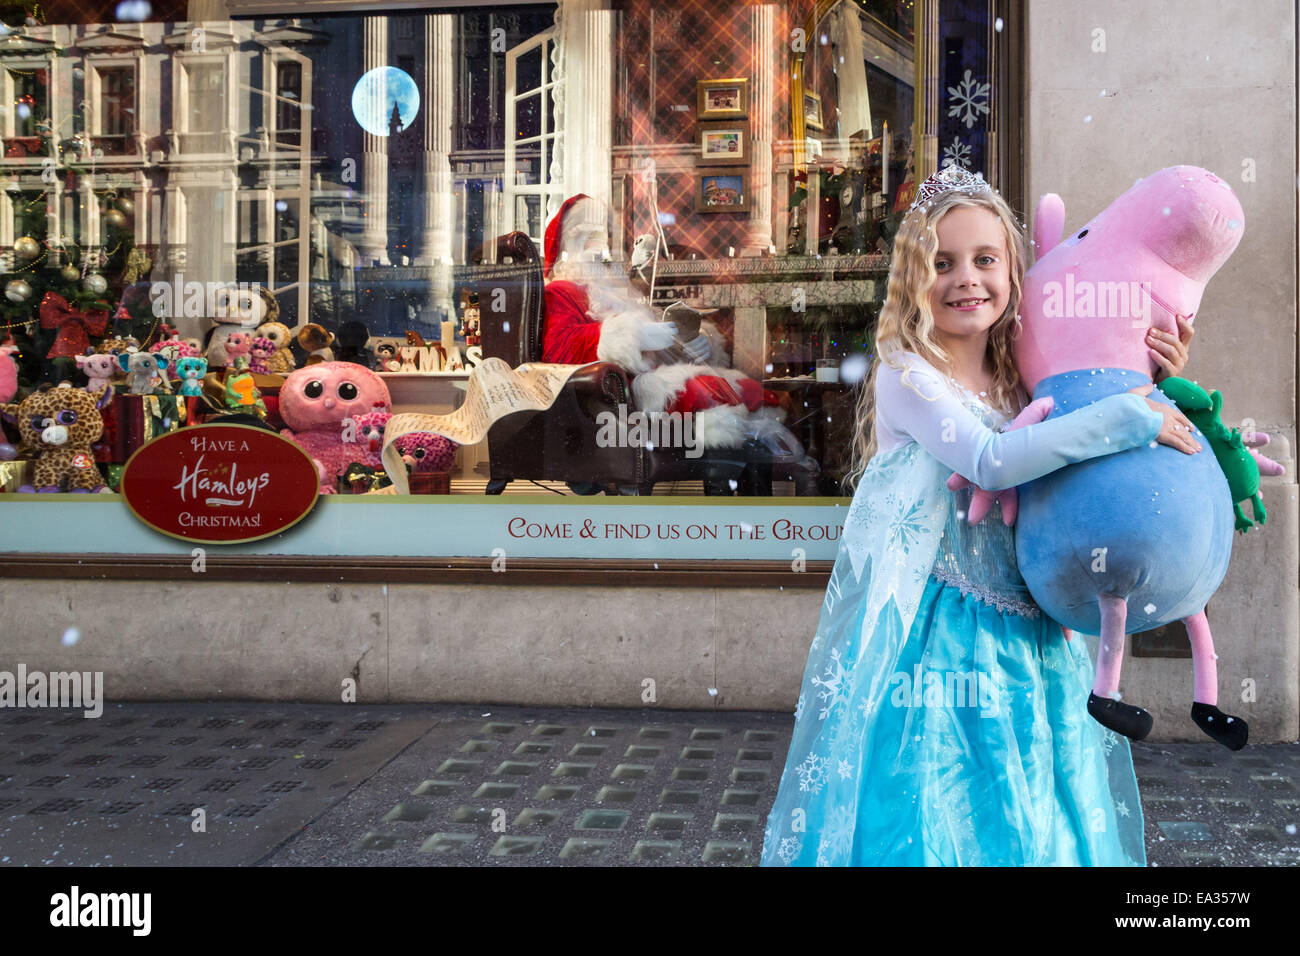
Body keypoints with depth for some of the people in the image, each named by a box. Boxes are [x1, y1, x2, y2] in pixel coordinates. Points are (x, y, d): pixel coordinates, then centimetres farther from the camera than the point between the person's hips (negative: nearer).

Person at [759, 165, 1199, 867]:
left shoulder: (1022, 385, 10)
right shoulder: (904, 373, -7)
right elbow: (989, 461, -22)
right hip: (928, 637, -5)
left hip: (1026, 644, 6)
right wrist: (1129, 417, -18)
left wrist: (1158, 388, 3)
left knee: (1024, 822, 10)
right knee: (919, 824, -4)